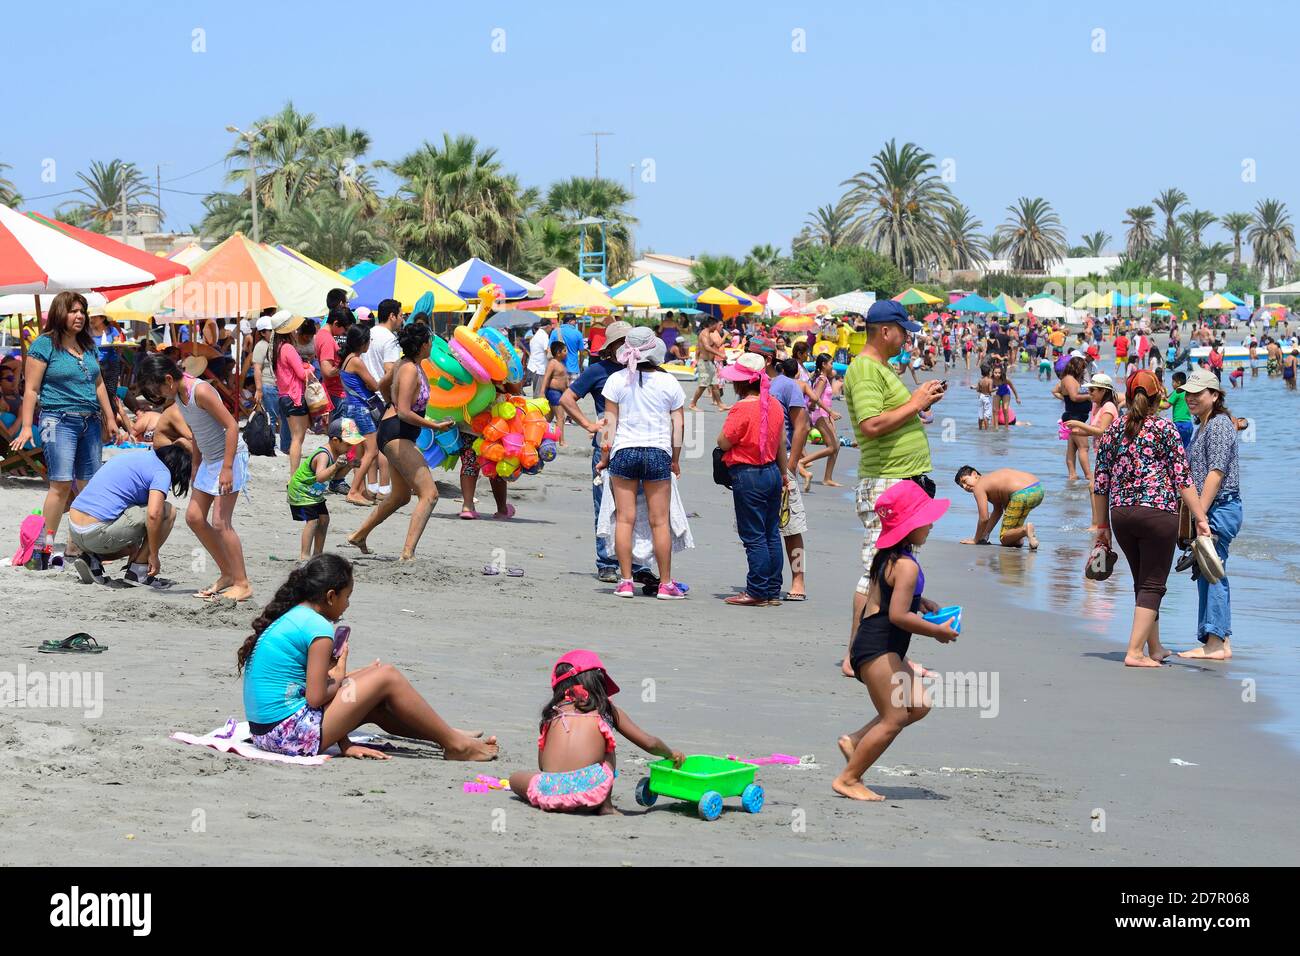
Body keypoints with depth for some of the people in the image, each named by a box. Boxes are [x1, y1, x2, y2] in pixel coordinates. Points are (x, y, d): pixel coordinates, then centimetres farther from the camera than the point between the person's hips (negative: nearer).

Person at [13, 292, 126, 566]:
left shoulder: (87, 345, 15)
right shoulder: (44, 345, -3)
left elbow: (99, 384, 23)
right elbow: (31, 389, -5)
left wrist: (110, 420, 22)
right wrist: (26, 426, -11)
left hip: (90, 421, 7)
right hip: (58, 420, -7)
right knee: (61, 483, -15)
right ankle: (47, 547, -10)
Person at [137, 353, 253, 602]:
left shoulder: (200, 391, -21)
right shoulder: (179, 395, 6)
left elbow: (231, 425, -23)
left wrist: (227, 469, -25)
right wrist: (196, 466, 19)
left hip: (230, 457, -10)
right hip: (209, 460, 10)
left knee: (220, 522, -12)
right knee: (194, 517, 9)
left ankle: (242, 584, -5)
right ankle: (227, 574, 18)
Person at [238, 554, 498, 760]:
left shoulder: (287, 618, 14)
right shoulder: (319, 629, -15)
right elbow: (316, 697, -18)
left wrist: (345, 744, 9)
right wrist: (338, 679, 4)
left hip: (265, 732, 9)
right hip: (292, 734, -9)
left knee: (376, 704, 23)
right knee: (387, 676, -2)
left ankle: (446, 735, 35)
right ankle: (455, 744, 8)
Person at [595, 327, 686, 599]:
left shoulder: (617, 380, -1)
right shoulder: (668, 382, 0)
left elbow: (610, 422, -1)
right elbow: (678, 425, 3)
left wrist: (605, 457, 7)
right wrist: (675, 460, 14)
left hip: (623, 452, 0)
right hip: (658, 453, 0)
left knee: (624, 519, 3)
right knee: (660, 521, 3)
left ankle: (626, 582, 2)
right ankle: (665, 584, 6)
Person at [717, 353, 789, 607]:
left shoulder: (742, 408, -17)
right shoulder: (774, 405, 6)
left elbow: (724, 443, -15)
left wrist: (724, 429, 4)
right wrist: (784, 472, 24)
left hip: (748, 476, -8)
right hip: (772, 472, 8)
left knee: (754, 537, -3)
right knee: (771, 534, 11)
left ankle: (757, 592, -1)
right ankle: (773, 591, 15)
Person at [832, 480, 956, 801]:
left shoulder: (887, 557, 13)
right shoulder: (906, 565, -18)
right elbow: (898, 615, -25)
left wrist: (919, 602, 16)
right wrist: (938, 631, -15)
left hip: (884, 648, 10)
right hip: (878, 649, -10)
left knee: (919, 704, 10)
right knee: (895, 718, -8)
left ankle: (855, 740, 14)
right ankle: (847, 780, -2)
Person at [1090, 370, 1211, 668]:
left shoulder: (1113, 430, 8)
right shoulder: (1164, 428, -4)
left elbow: (1100, 482, 9)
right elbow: (1182, 478, -8)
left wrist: (1101, 526, 17)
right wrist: (1201, 519, -7)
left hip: (1120, 514, 5)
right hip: (1158, 512, -5)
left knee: (1142, 582, 18)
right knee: (1153, 585, 2)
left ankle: (1155, 648, 27)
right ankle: (1135, 652, -6)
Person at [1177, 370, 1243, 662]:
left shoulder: (1219, 425, -12)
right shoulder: (1203, 426, 19)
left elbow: (1216, 473, -19)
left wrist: (1199, 514, -22)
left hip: (1220, 508, -10)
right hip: (1212, 509, 10)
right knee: (1207, 574, 10)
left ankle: (1215, 643, -10)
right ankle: (1221, 642, 14)